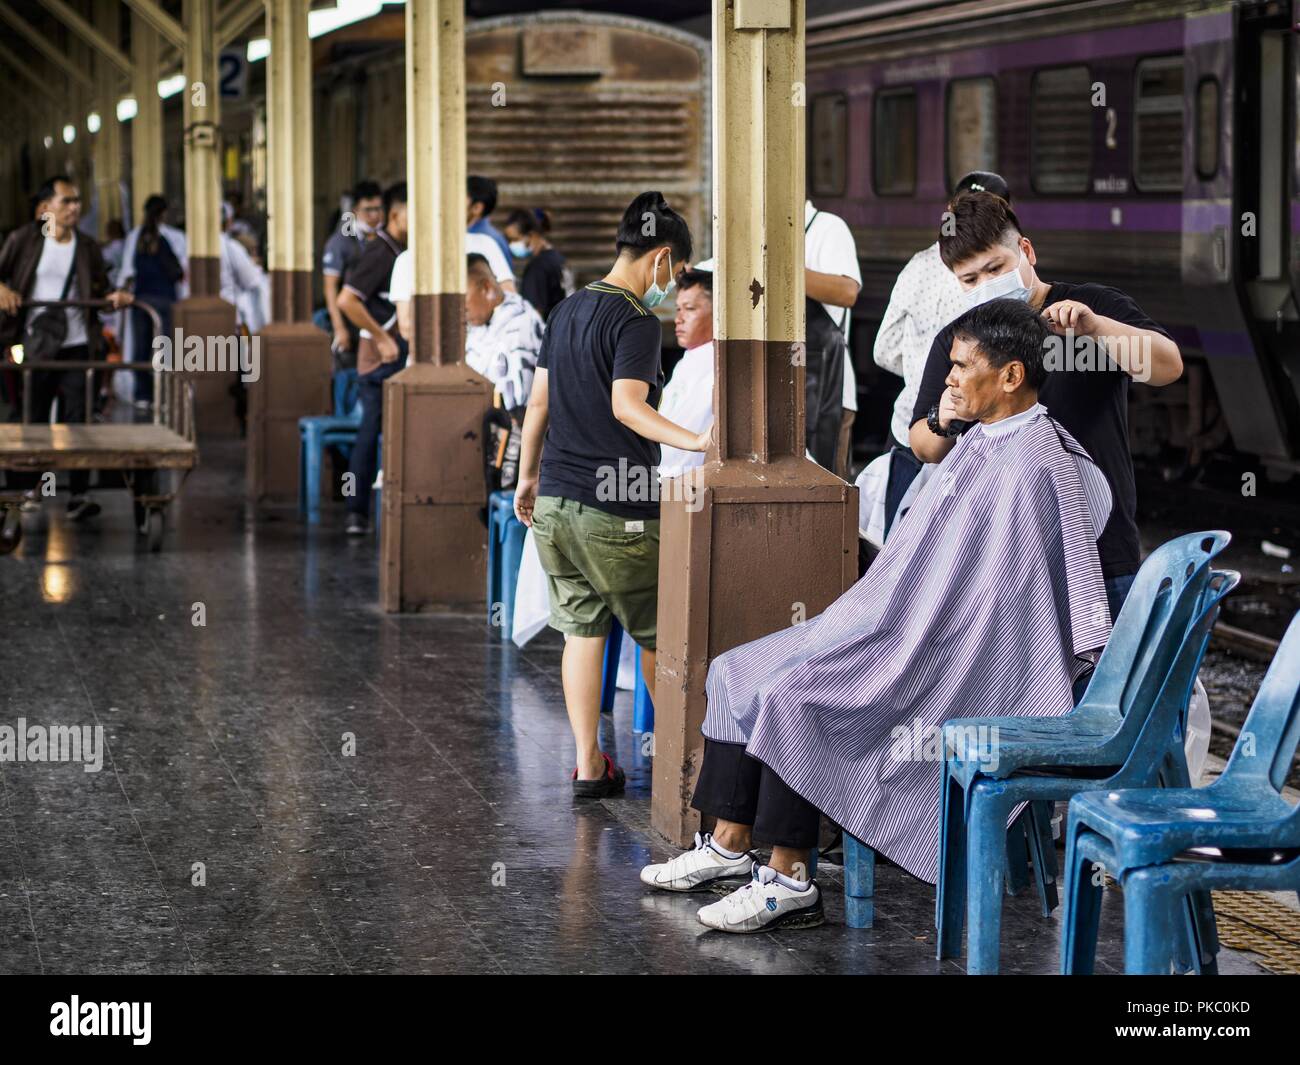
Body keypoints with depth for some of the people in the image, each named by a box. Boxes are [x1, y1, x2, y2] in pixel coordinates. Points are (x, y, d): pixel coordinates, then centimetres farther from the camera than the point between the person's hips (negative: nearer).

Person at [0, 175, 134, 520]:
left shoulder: (87, 247, 6)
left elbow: (101, 289, 13)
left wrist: (114, 297, -9)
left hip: (77, 347, 1)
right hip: (35, 346, 0)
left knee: (77, 419, -6)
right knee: (33, 421, 8)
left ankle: (79, 495, -8)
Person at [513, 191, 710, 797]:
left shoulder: (567, 310, 12)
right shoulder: (636, 322, -12)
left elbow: (539, 400, 17)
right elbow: (626, 405, -25)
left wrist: (527, 476, 25)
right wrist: (690, 440, -35)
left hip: (555, 501, 7)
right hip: (615, 510, -7)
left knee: (582, 630, 10)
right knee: (656, 634, 8)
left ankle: (587, 765, 10)